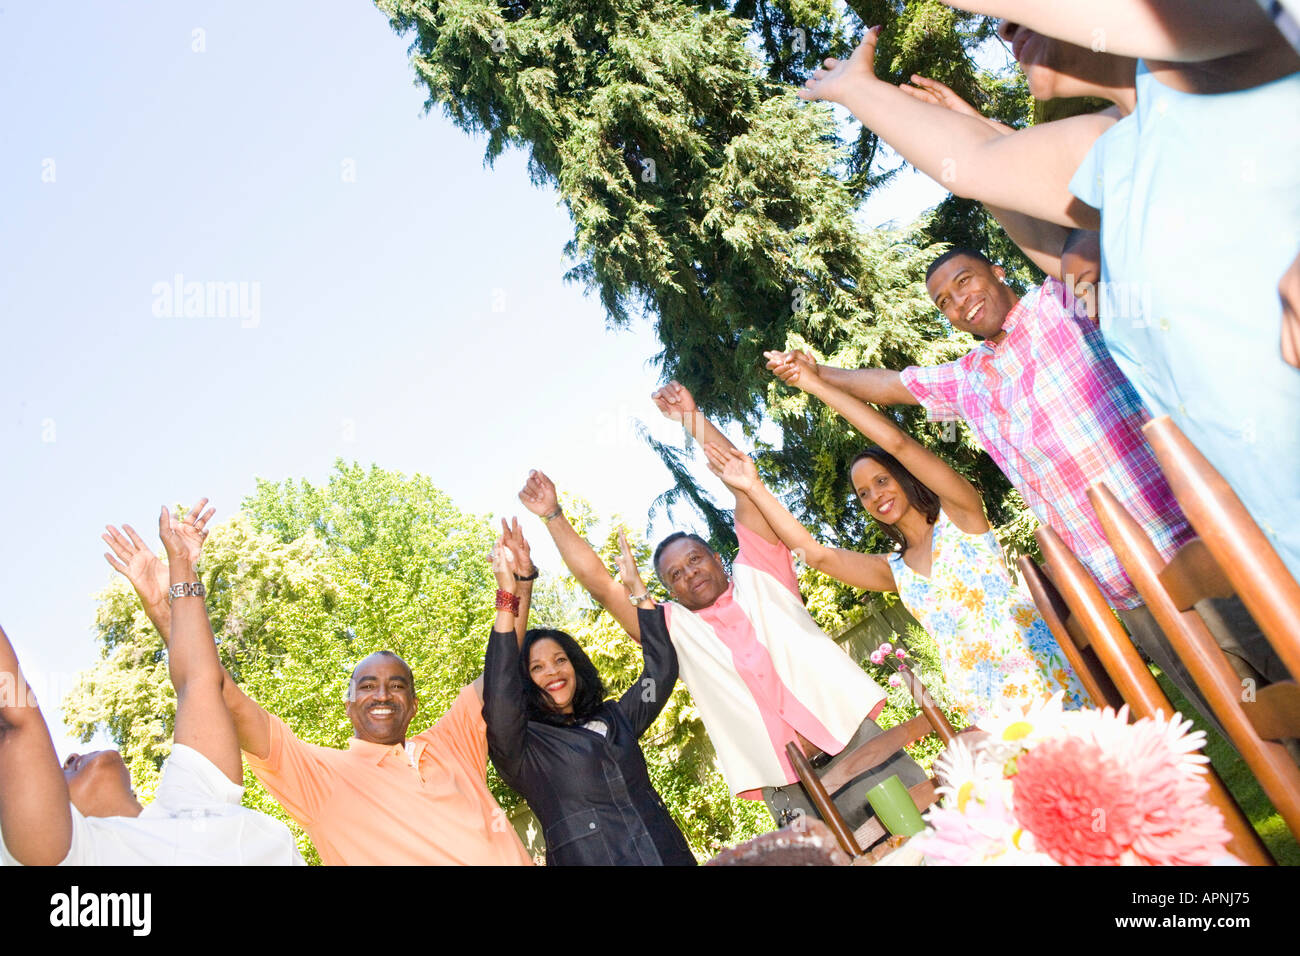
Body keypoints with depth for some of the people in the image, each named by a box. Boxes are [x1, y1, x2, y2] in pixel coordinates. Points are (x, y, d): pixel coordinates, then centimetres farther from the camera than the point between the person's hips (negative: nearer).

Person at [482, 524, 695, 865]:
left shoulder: (614, 718, 15)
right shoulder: (523, 743, 2)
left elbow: (661, 669, 12)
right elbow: (499, 703, -18)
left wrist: (637, 588, 8)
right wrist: (507, 598, -22)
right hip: (593, 857, -4)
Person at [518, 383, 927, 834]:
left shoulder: (758, 578, 9)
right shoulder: (674, 628, 10)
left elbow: (743, 479, 3)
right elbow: (599, 582, 6)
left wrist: (695, 420, -1)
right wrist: (553, 515, 5)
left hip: (859, 743, 0)